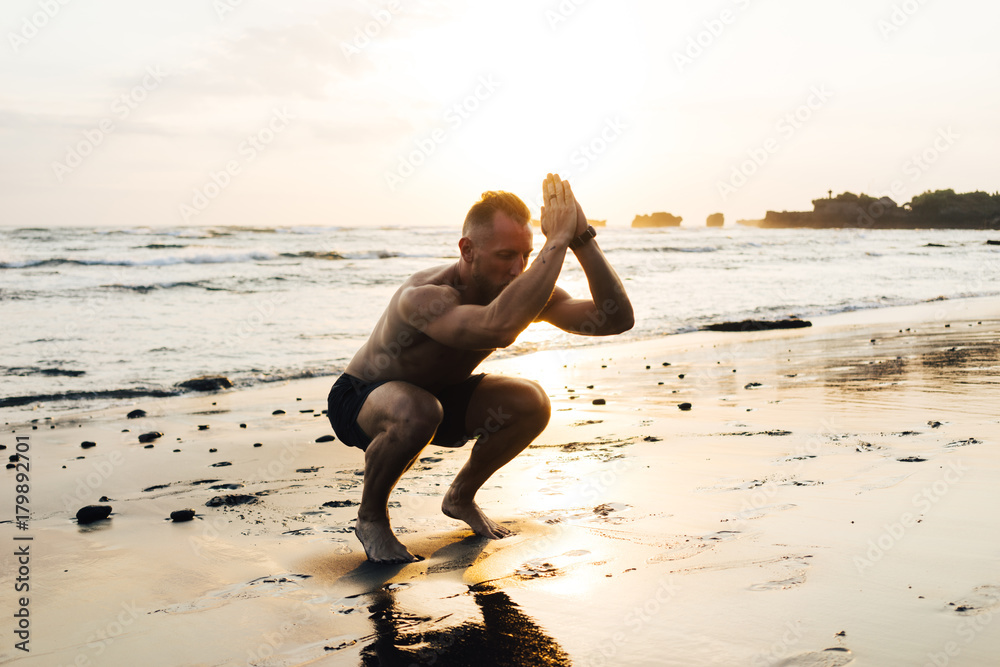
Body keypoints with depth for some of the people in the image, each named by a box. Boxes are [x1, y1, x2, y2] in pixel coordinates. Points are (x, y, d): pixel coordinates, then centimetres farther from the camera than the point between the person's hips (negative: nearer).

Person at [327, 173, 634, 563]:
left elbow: (617, 319, -25)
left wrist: (582, 239, -37)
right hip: (359, 399, -6)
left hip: (436, 395, 6)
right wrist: (558, 240, -52)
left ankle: (461, 496, 10)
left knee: (530, 404, -17)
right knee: (417, 412, -40)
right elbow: (498, 328, -59)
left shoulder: (524, 293, -18)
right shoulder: (423, 296, -39)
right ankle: (370, 515, -10)